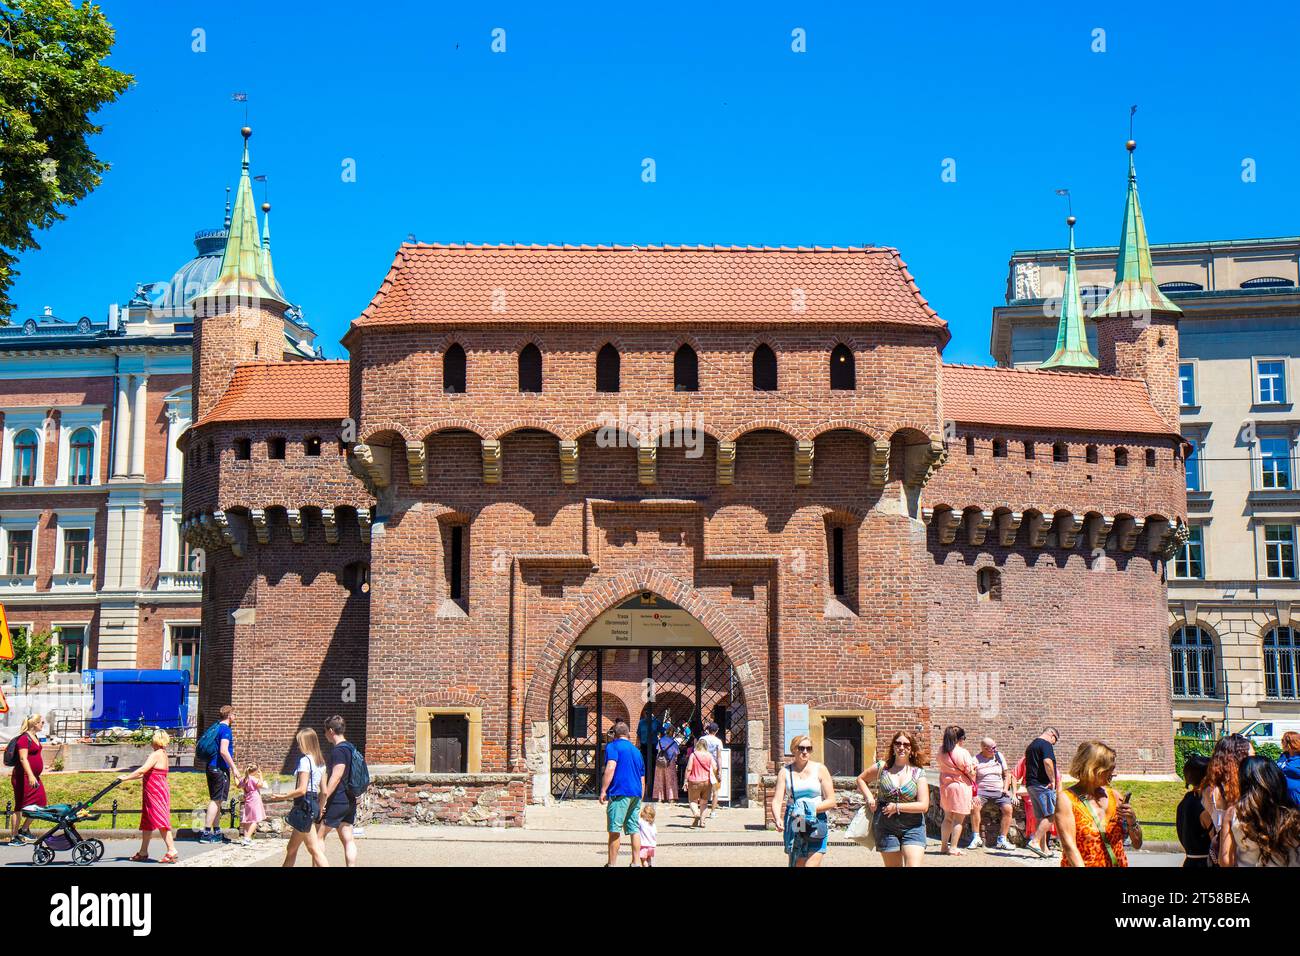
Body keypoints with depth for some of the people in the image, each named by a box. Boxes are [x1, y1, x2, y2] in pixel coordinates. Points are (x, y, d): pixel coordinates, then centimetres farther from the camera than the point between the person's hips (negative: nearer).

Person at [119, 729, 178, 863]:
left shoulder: (156, 755, -13)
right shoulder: (163, 754, 17)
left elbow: (142, 770, -23)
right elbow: (146, 774, 22)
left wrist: (126, 777, -16)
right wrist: (128, 777, 20)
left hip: (156, 792, -10)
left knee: (160, 820, -13)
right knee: (147, 822, 16)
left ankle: (172, 850, -18)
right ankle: (143, 852, 23)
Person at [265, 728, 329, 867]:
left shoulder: (305, 760, -14)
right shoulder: (320, 762, 12)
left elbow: (302, 789, -20)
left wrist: (282, 797, -12)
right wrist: (320, 809, 18)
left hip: (305, 805, -9)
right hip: (314, 803, 9)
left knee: (314, 849, -7)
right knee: (291, 849, 15)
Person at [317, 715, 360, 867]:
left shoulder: (339, 750, -15)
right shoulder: (351, 748, 14)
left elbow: (336, 776, -24)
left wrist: (324, 799, -24)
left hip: (337, 801, -9)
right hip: (350, 801, 9)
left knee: (319, 835, 3)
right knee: (348, 839, 5)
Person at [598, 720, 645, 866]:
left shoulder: (613, 747, 1)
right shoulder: (636, 750, 22)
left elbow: (610, 768, -16)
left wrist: (603, 790, -18)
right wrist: (640, 799, 30)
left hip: (620, 792, -7)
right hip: (636, 794, 7)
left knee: (614, 830, -3)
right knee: (634, 830, 8)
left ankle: (611, 864, -2)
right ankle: (635, 863, 6)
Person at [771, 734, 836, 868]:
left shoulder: (820, 769, 2)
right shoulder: (785, 771, 5)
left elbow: (831, 801, 0)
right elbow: (776, 801, -3)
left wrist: (812, 808, -16)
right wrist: (778, 819, -22)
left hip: (817, 823, -2)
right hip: (793, 824, 2)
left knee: (811, 864, -13)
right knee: (796, 864, 5)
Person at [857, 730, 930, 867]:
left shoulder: (918, 773, -1)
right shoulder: (882, 767, 3)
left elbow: (924, 805, -8)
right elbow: (861, 779, 19)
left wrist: (897, 807, -14)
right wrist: (869, 797, 3)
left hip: (912, 826, -2)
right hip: (885, 827, 2)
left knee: (913, 864, -16)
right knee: (893, 865, 7)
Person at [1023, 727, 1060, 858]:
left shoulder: (1031, 745, 22)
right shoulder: (1046, 744, -8)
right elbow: (1047, 762, -23)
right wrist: (1053, 780, -17)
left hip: (1030, 784, 10)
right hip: (1043, 784, -10)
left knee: (1042, 817, 12)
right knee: (1051, 815, -10)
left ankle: (1043, 848, 12)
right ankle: (1035, 841, -18)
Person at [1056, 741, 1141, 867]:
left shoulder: (1114, 796, 12)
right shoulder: (1067, 799, -2)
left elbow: (1137, 845, 18)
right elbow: (1069, 846, -11)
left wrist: (1132, 821, 1)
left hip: (1119, 863, 5)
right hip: (1087, 863, -5)